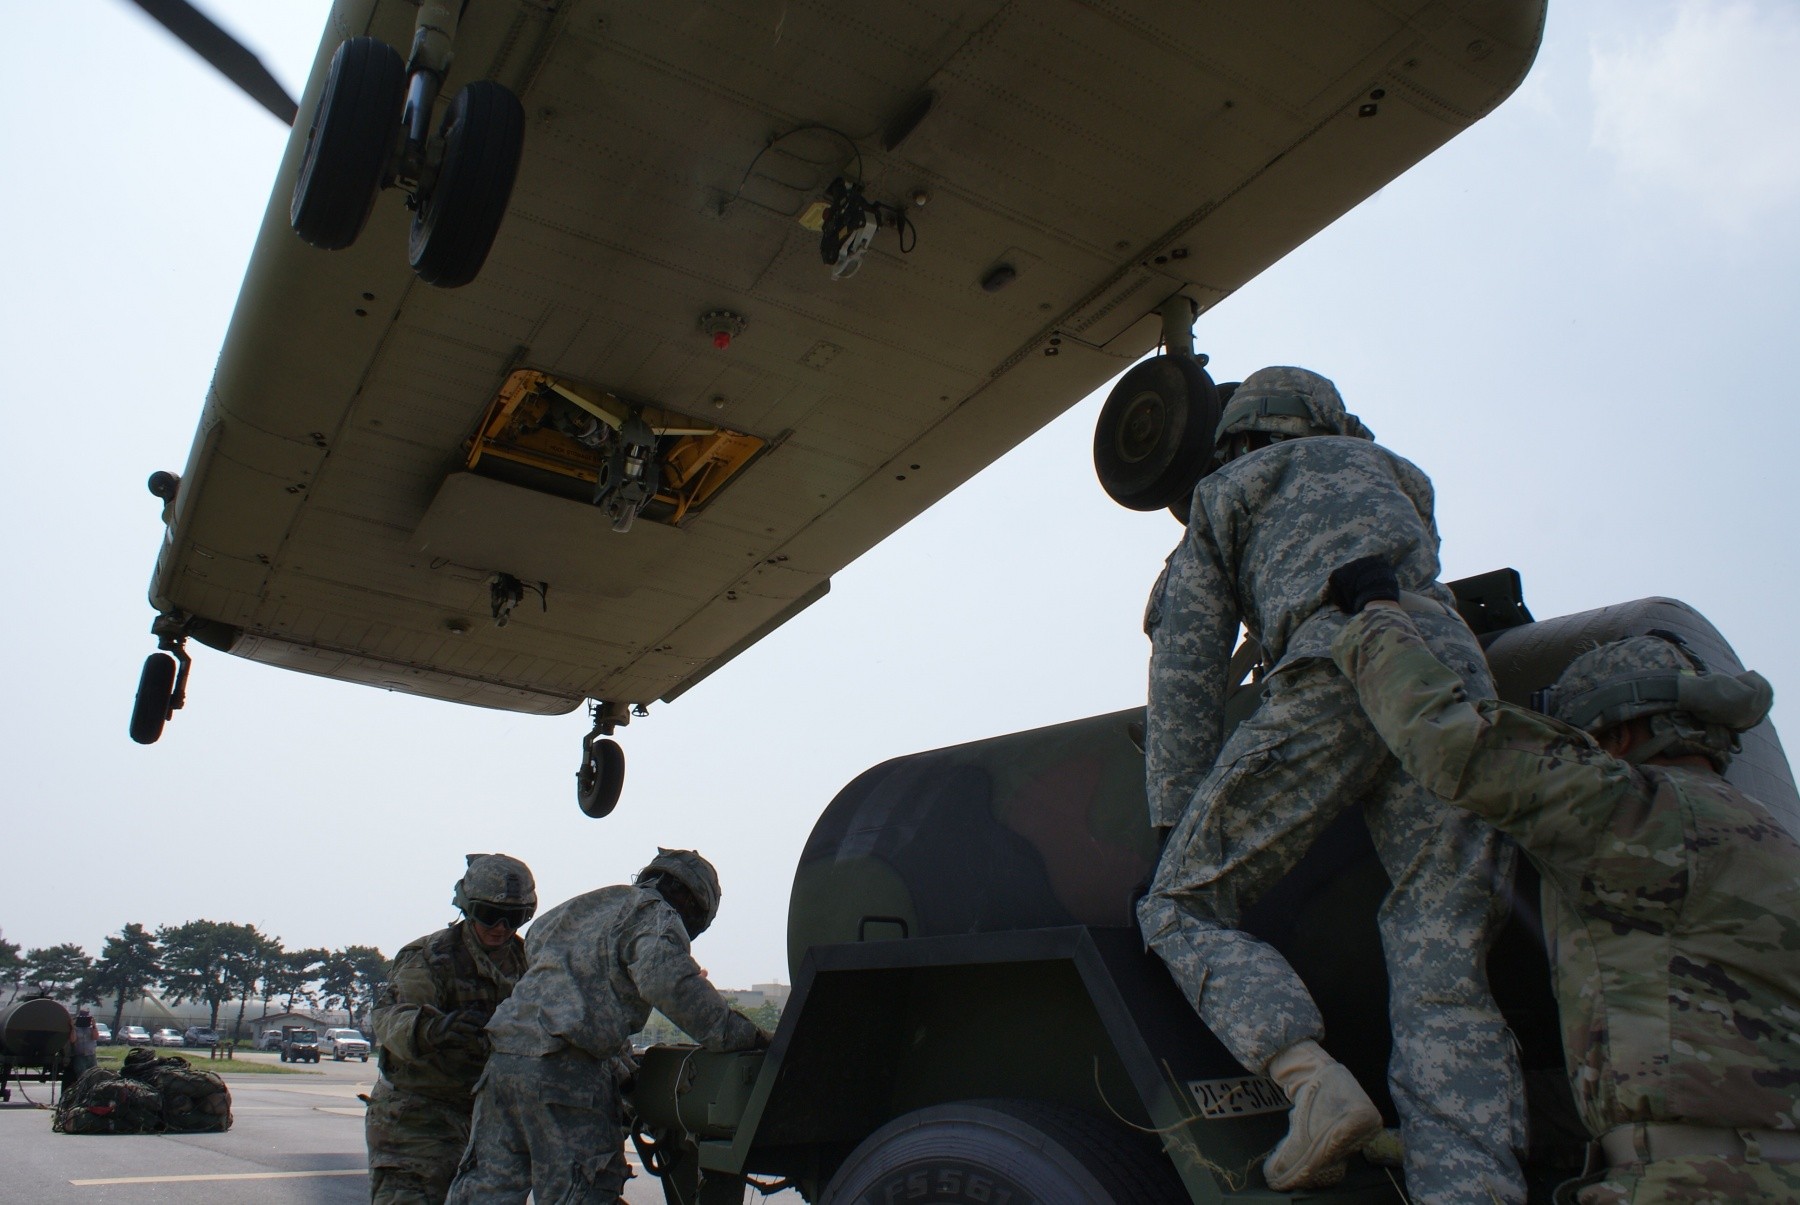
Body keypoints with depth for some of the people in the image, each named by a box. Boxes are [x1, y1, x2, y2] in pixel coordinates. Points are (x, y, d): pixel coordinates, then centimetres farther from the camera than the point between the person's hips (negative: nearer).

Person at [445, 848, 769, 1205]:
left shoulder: (582, 906, 23)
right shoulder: (657, 916, -1)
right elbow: (666, 981, -19)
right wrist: (737, 1033, -17)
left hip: (503, 1056, 8)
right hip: (567, 1073, -8)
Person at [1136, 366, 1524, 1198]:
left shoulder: (1225, 493, 25)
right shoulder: (1389, 470, 36)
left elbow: (1186, 664, 14)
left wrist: (1178, 818, 11)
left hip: (1339, 674, -4)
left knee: (1182, 907, 3)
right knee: (1443, 981, -1)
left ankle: (1313, 1080, -18)